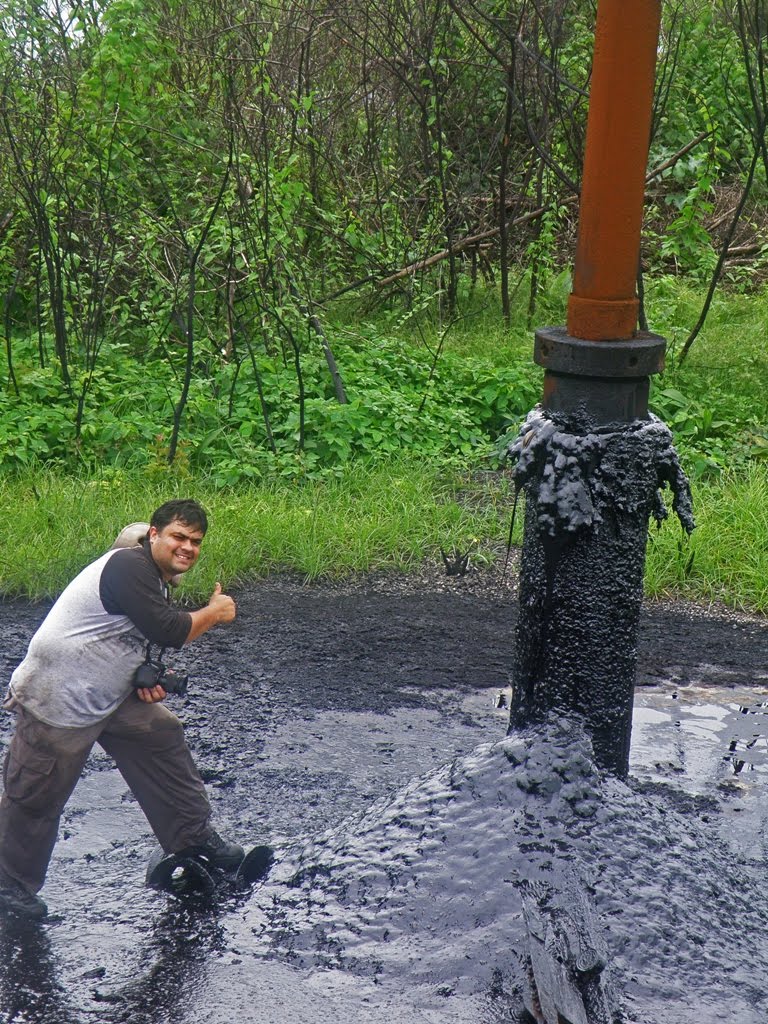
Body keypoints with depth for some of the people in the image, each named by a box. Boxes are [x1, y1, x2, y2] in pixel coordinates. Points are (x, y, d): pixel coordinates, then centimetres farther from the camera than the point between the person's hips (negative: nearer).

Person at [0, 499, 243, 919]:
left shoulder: (155, 580, 11)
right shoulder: (128, 567, -22)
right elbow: (169, 631, -27)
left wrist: (147, 678, 0)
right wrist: (214, 612, -10)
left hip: (108, 696, 10)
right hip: (57, 703, -10)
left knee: (161, 737, 11)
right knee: (37, 798, 3)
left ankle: (193, 837, 23)